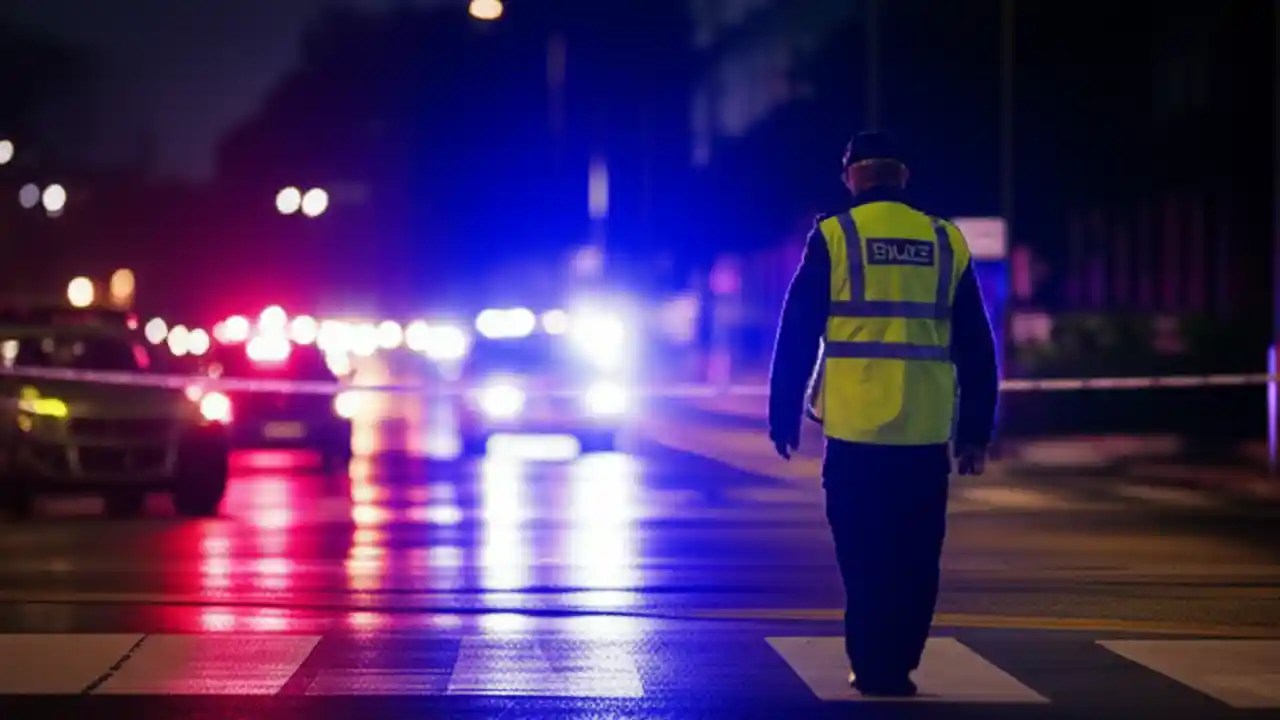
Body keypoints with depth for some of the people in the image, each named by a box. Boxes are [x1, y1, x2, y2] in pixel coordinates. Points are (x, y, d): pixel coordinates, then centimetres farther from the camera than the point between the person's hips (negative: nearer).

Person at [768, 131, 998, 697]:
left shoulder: (833, 236, 0)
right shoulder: (946, 243, 9)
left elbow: (796, 335, 0)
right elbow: (976, 348, 10)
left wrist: (783, 414, 8)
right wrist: (976, 432, 14)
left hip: (855, 429, -2)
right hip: (926, 432, 2)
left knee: (863, 557, 7)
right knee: (914, 559, 10)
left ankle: (871, 667, 6)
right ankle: (898, 668, 7)